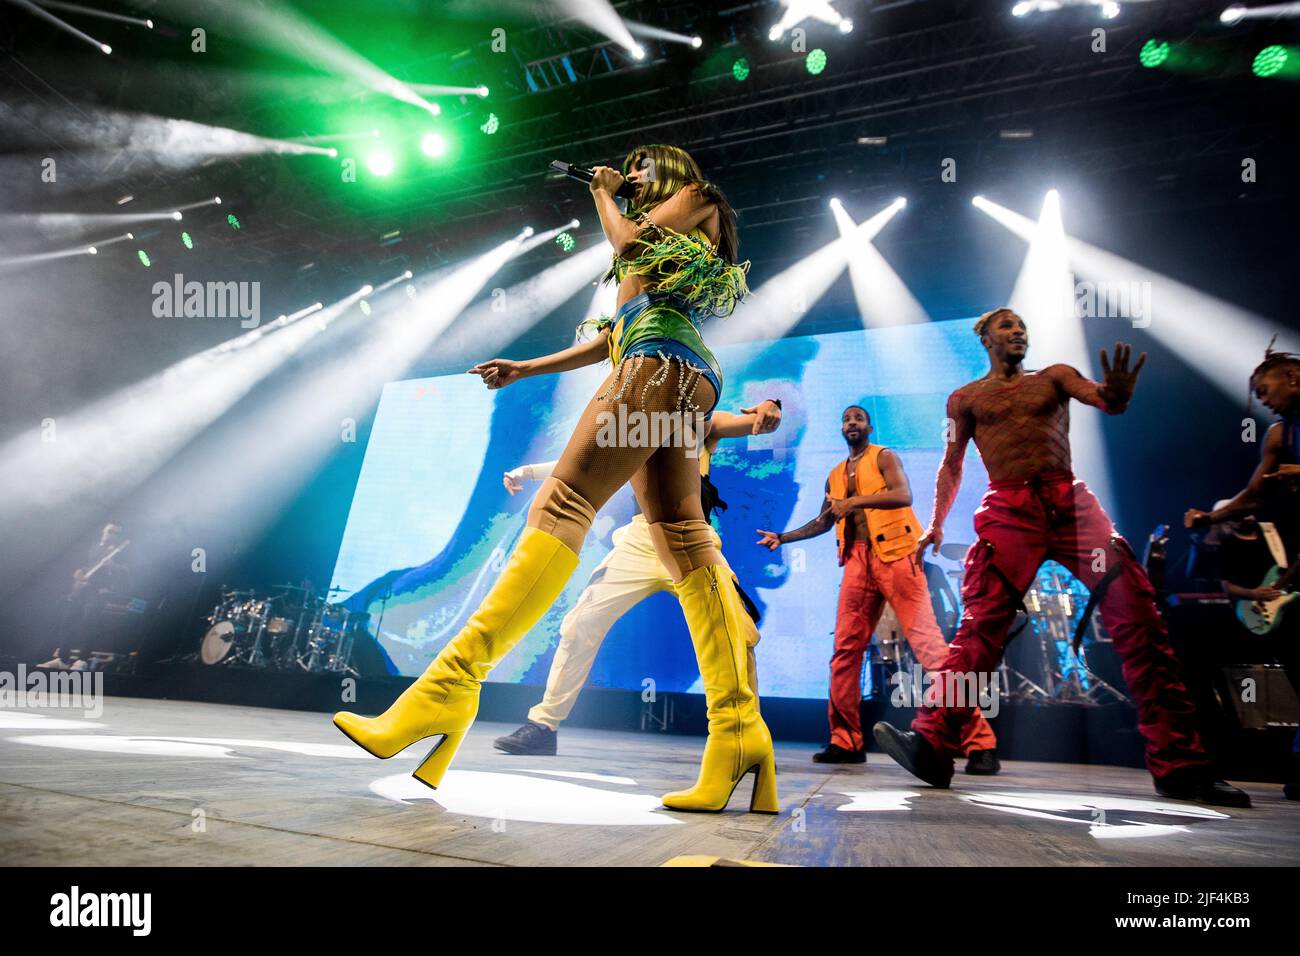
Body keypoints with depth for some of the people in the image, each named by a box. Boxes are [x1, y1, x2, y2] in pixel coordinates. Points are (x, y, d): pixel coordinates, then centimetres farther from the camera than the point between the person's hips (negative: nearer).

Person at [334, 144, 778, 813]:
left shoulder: (697, 199, 18)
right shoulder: (665, 241, 40)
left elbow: (630, 241, -1)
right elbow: (611, 337, 34)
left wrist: (604, 194, 20)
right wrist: (524, 368, 32)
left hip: (660, 365, -9)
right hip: (674, 382, 9)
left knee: (563, 503, -22)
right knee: (684, 542, -6)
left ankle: (451, 687, -31)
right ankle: (739, 734, -15)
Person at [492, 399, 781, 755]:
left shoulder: (705, 424, 12)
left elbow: (763, 423, 1)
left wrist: (770, 407, -22)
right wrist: (529, 471, 6)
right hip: (642, 541, 1)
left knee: (739, 635, -13)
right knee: (582, 623, -7)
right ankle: (543, 725, 5)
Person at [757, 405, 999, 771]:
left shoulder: (884, 457, 4)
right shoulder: (836, 475, 22)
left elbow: (904, 495, -15)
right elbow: (824, 522, 31)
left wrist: (854, 501, -23)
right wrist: (782, 538, 25)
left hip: (894, 555, -6)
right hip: (857, 562, 6)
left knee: (928, 643, -12)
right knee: (845, 650, 2)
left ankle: (979, 743, -11)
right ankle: (846, 742, 11)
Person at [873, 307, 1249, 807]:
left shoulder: (1054, 377, 18)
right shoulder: (965, 398, 18)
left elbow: (1105, 401, 0)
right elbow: (951, 466, 19)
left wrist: (1119, 393, -24)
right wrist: (936, 525, 9)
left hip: (1071, 503, 1)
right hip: (1008, 512, -1)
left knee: (1137, 614, -10)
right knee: (980, 625, -15)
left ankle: (1179, 765, -5)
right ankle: (931, 744, -21)